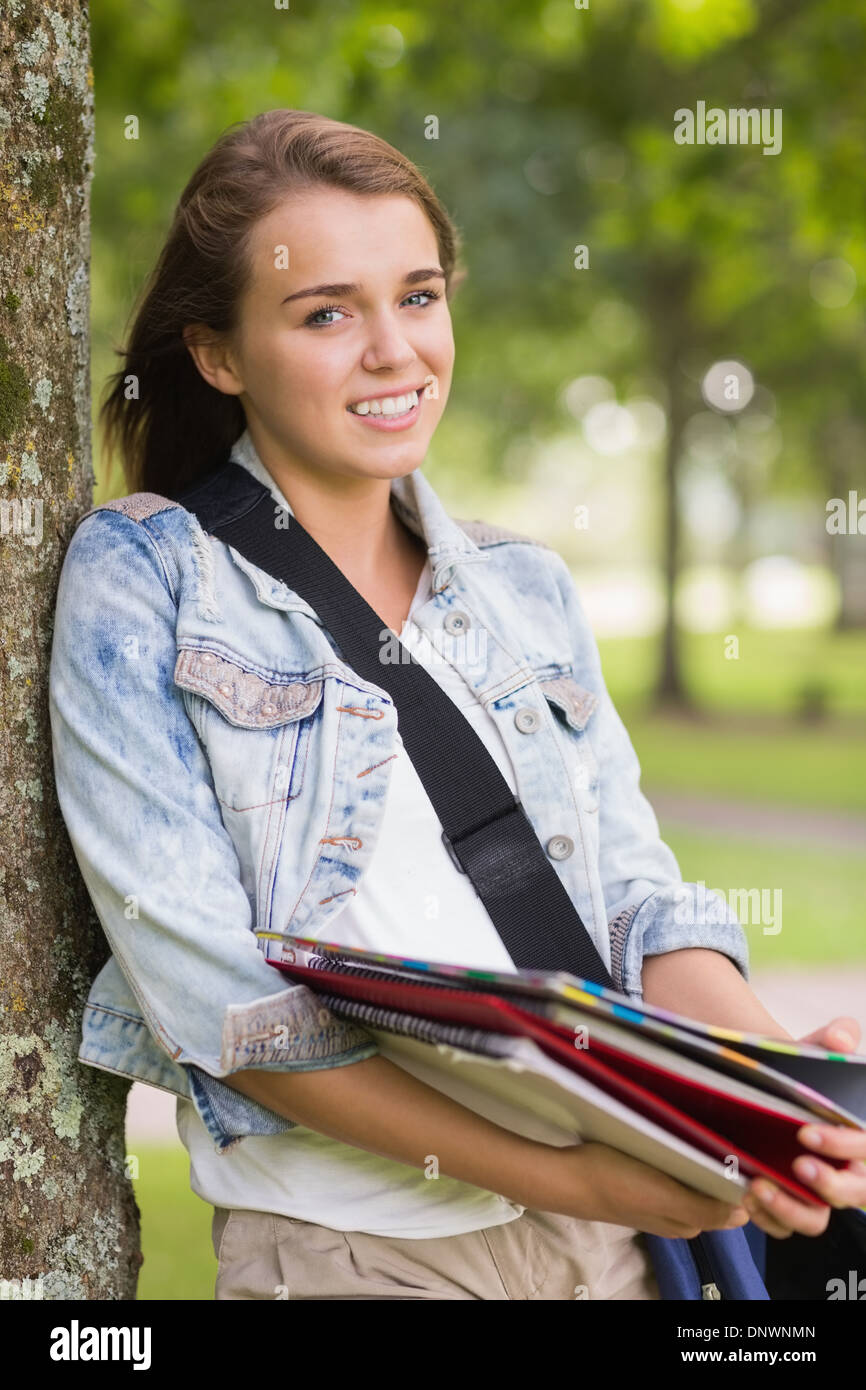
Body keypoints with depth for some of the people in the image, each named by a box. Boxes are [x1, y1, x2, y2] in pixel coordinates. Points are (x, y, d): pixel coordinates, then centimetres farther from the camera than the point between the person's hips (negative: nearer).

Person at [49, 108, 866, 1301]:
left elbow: (638, 901, 5)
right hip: (348, 1244, -4)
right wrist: (565, 1175, -18)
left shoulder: (528, 589, 10)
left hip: (627, 1227, 5)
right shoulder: (140, 579, -6)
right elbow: (205, 989, -14)